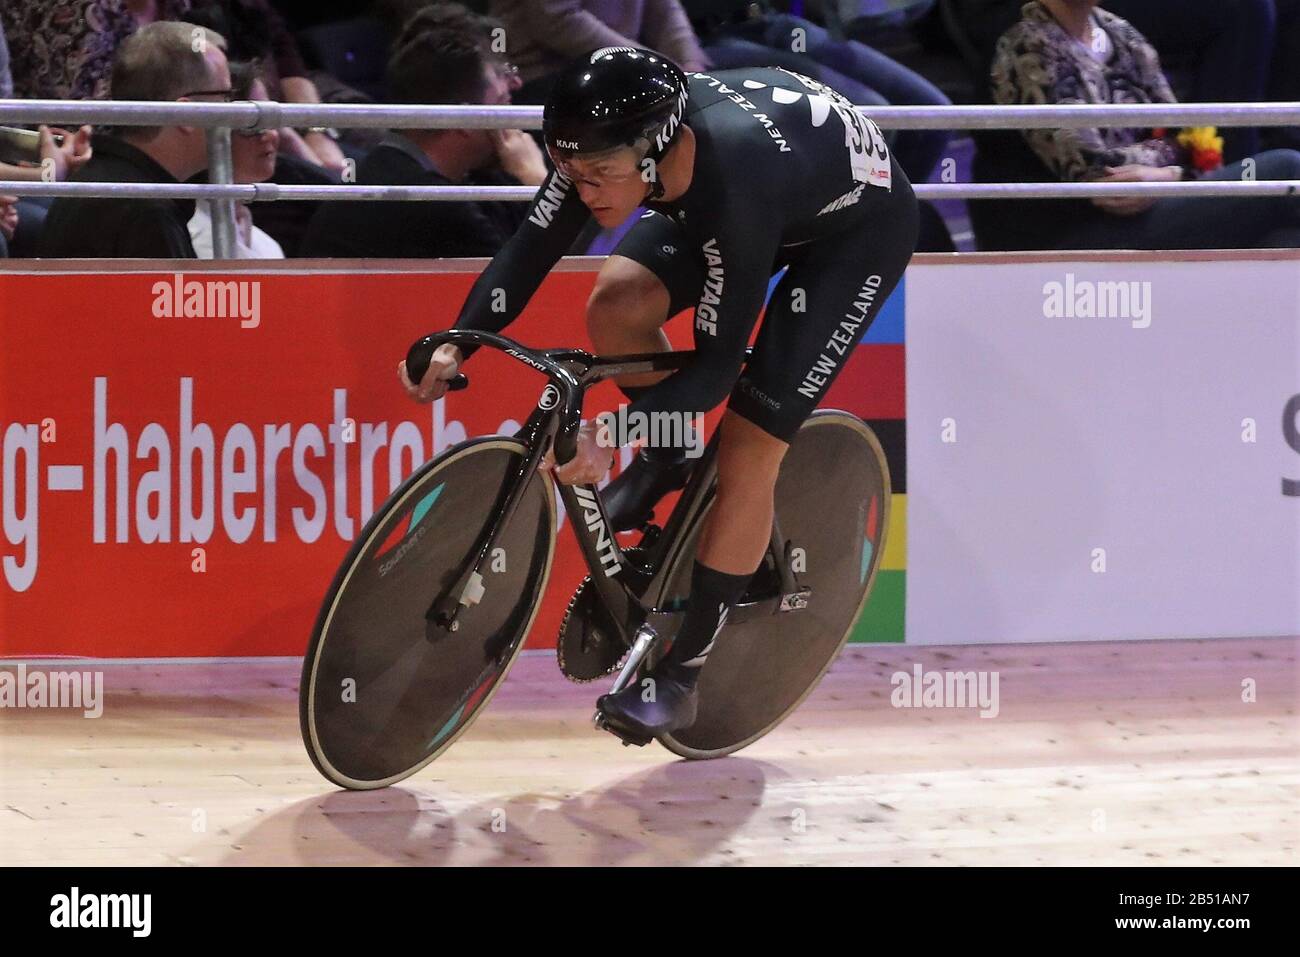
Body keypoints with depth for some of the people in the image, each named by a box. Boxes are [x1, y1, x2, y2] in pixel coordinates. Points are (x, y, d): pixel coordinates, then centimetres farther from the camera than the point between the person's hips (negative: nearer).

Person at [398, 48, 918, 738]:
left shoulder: (732, 181, -43)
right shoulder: (611, 140, -27)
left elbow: (717, 363, -37)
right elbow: (534, 243, -17)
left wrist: (613, 435, -45)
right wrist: (456, 344, -28)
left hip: (862, 223, -6)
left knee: (746, 452, -12)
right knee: (616, 307, -18)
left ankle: (682, 673, 0)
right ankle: (670, 462, 11)